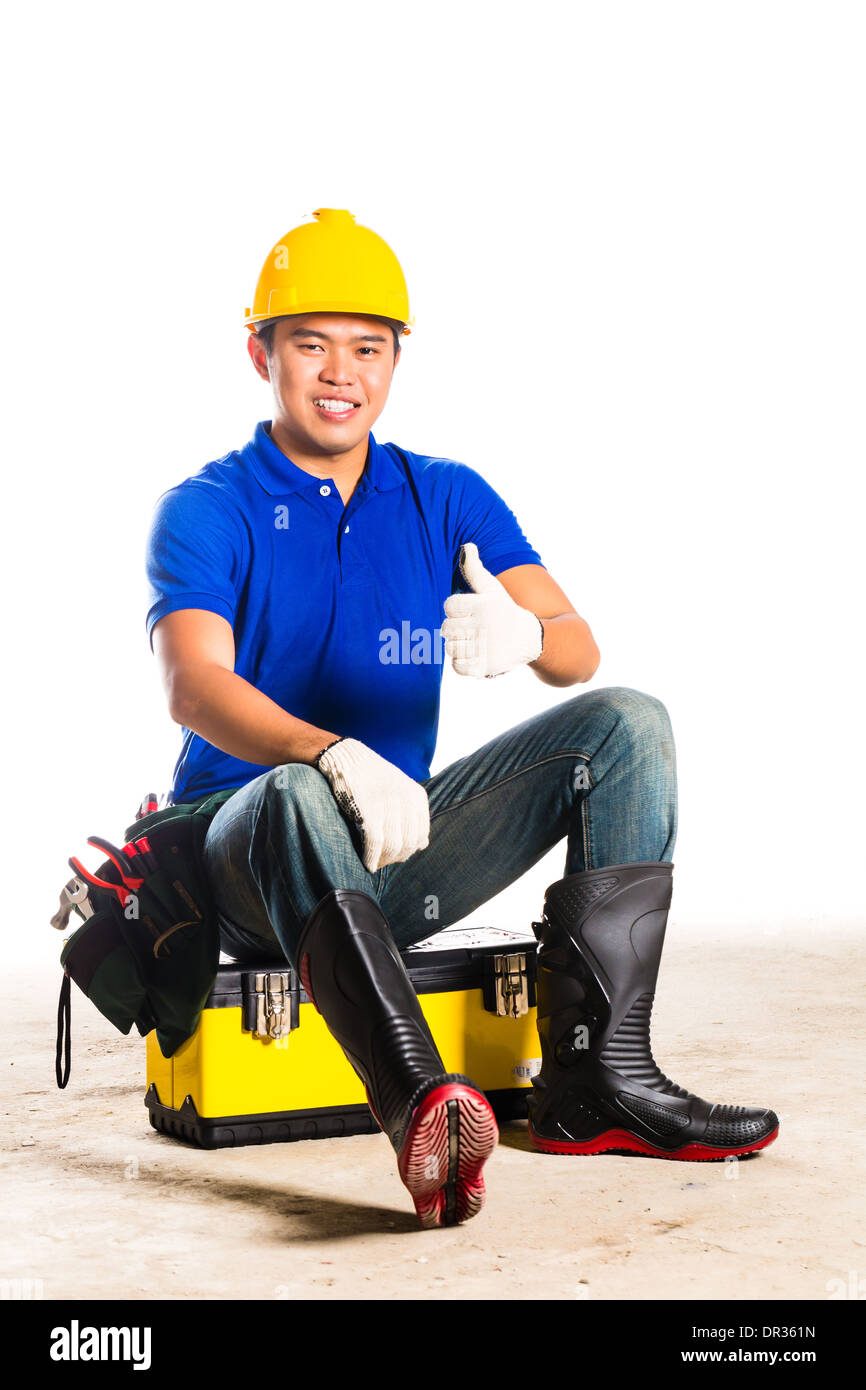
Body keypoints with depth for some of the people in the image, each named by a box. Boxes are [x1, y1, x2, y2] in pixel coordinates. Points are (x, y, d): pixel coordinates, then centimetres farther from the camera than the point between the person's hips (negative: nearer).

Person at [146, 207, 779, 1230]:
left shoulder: (449, 500, 8)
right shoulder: (206, 512, -4)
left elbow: (580, 653, -3)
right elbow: (195, 685, -22)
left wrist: (524, 634, -30)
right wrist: (336, 756, -42)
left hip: (402, 855, 5)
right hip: (251, 850, -4)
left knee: (628, 724, -12)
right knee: (301, 797, -38)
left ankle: (594, 1077, -22)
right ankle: (421, 1107, -56)